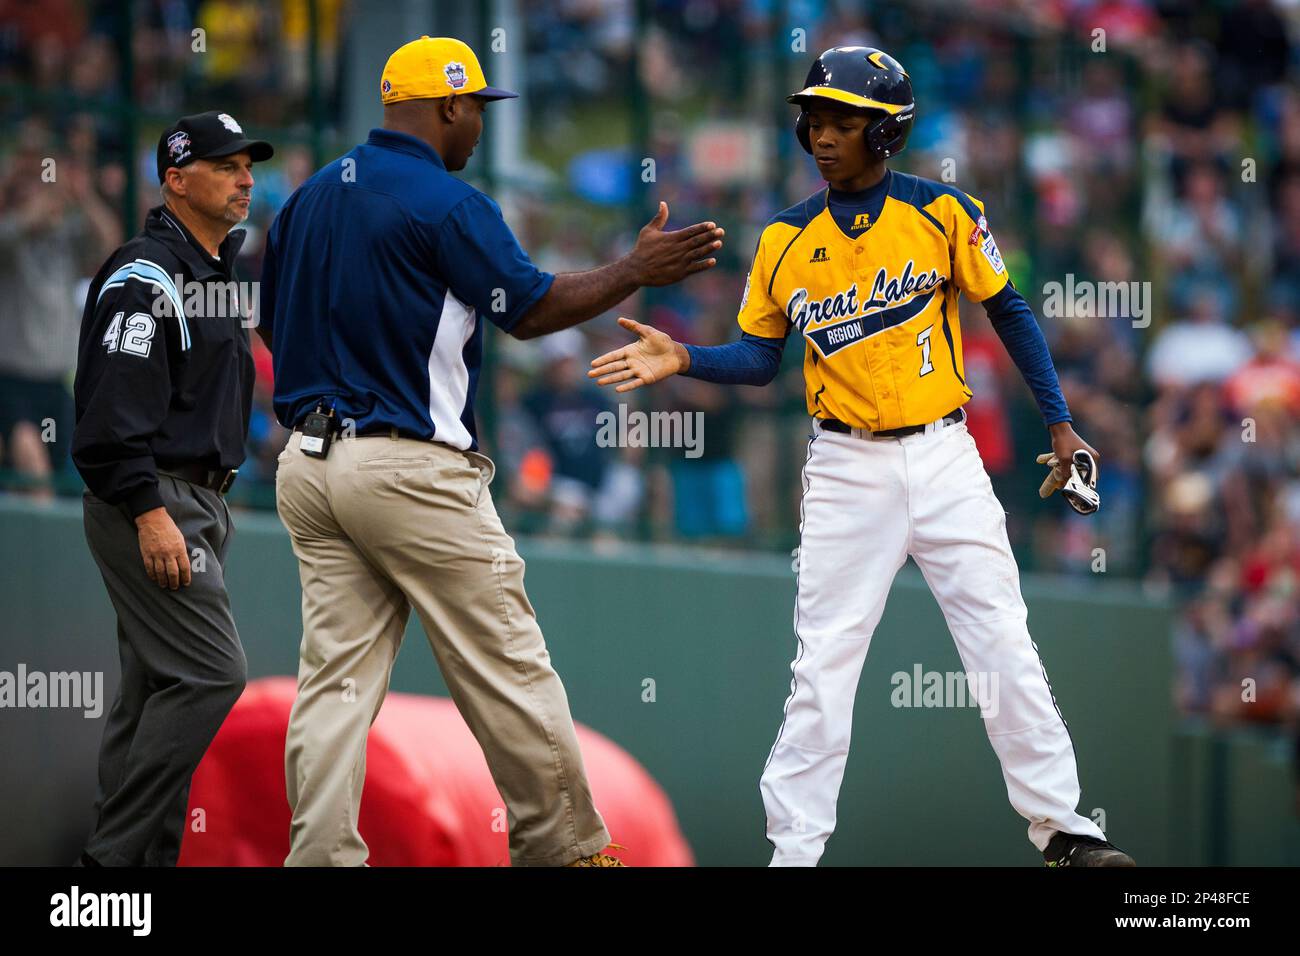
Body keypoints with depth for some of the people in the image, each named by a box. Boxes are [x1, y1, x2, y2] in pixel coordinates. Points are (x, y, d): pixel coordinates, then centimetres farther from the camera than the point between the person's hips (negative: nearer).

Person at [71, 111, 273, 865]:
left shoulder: (218, 271, 19)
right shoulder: (146, 275, -13)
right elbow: (116, 406, -20)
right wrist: (149, 512, -26)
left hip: (197, 504, 10)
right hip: (149, 502, -10)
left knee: (157, 690, 9)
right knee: (211, 672, -16)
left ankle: (143, 860, 10)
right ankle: (119, 853, -14)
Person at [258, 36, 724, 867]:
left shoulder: (309, 198, 12)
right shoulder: (447, 204, -11)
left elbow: (275, 324, 18)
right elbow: (532, 310, -7)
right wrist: (637, 272, 1)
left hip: (309, 462, 7)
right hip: (413, 470, -7)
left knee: (337, 675, 5)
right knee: (508, 670, 3)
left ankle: (321, 859, -2)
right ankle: (566, 847, 10)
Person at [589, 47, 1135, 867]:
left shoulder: (944, 213, -3)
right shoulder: (787, 239, 2)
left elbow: (1010, 314, 5)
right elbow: (760, 358, 7)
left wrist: (1060, 422, 2)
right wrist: (683, 360, -10)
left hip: (944, 458, -1)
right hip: (848, 470, 1)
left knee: (1006, 648, -1)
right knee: (823, 665, -1)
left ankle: (1061, 827, 8)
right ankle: (794, 848, 3)